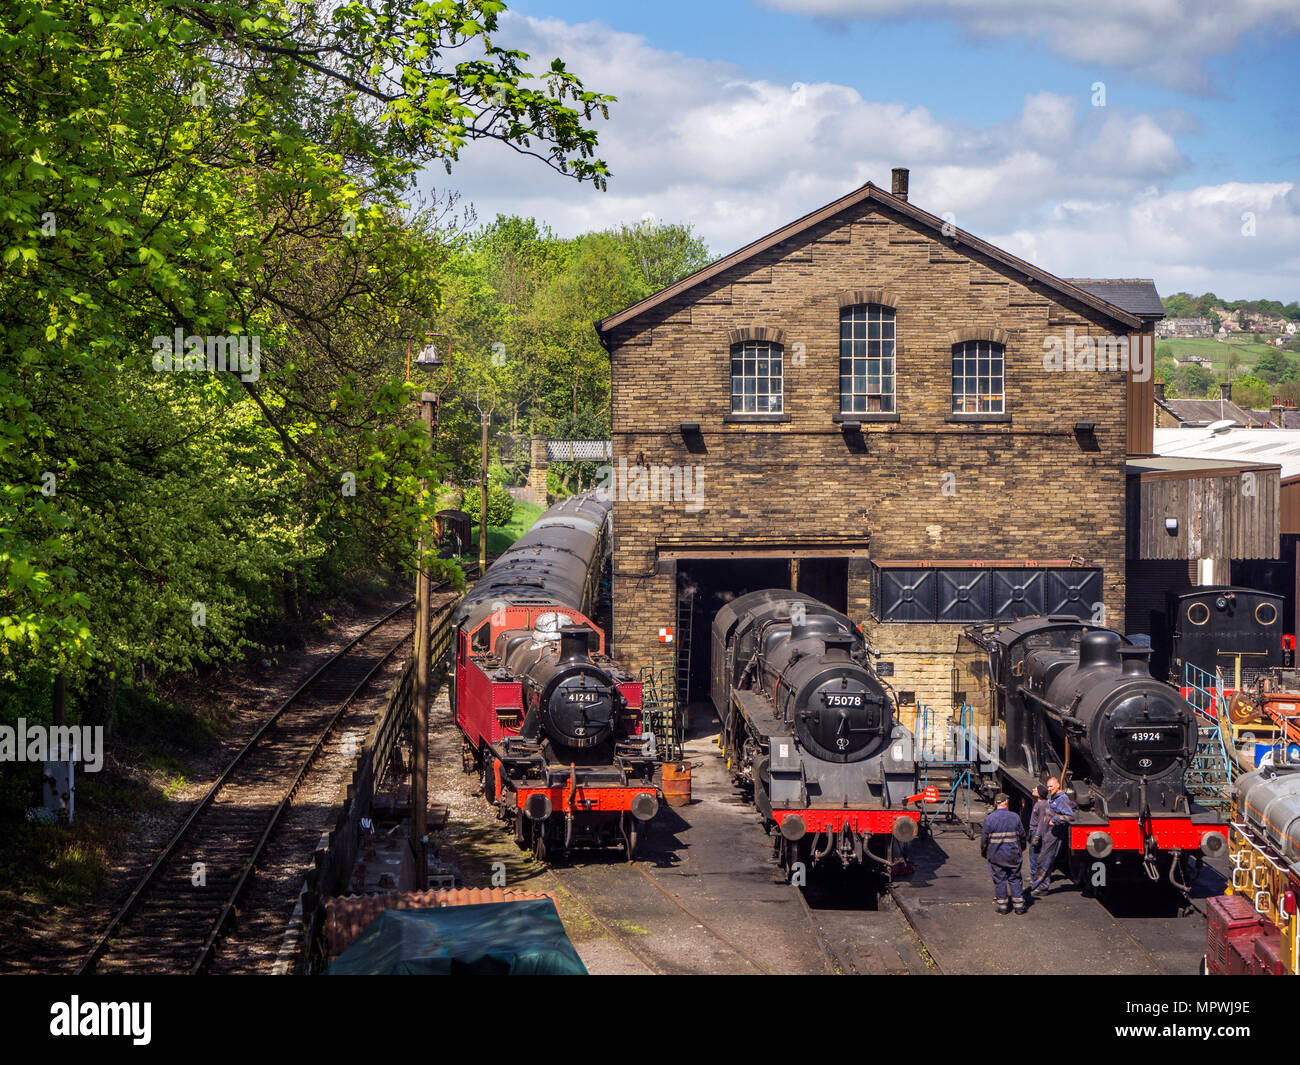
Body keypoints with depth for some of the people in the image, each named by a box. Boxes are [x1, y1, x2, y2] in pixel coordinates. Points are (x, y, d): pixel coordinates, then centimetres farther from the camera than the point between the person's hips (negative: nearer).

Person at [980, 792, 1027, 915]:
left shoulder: (989, 819, -7)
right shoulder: (1015, 817, -2)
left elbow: (985, 838, -4)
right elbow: (1022, 836, 5)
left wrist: (984, 852, 11)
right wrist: (1021, 849, 22)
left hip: (996, 855, -1)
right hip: (1013, 855, 1)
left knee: (999, 880, 7)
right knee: (1015, 879, 11)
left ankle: (1002, 905, 9)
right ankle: (1019, 905, 11)